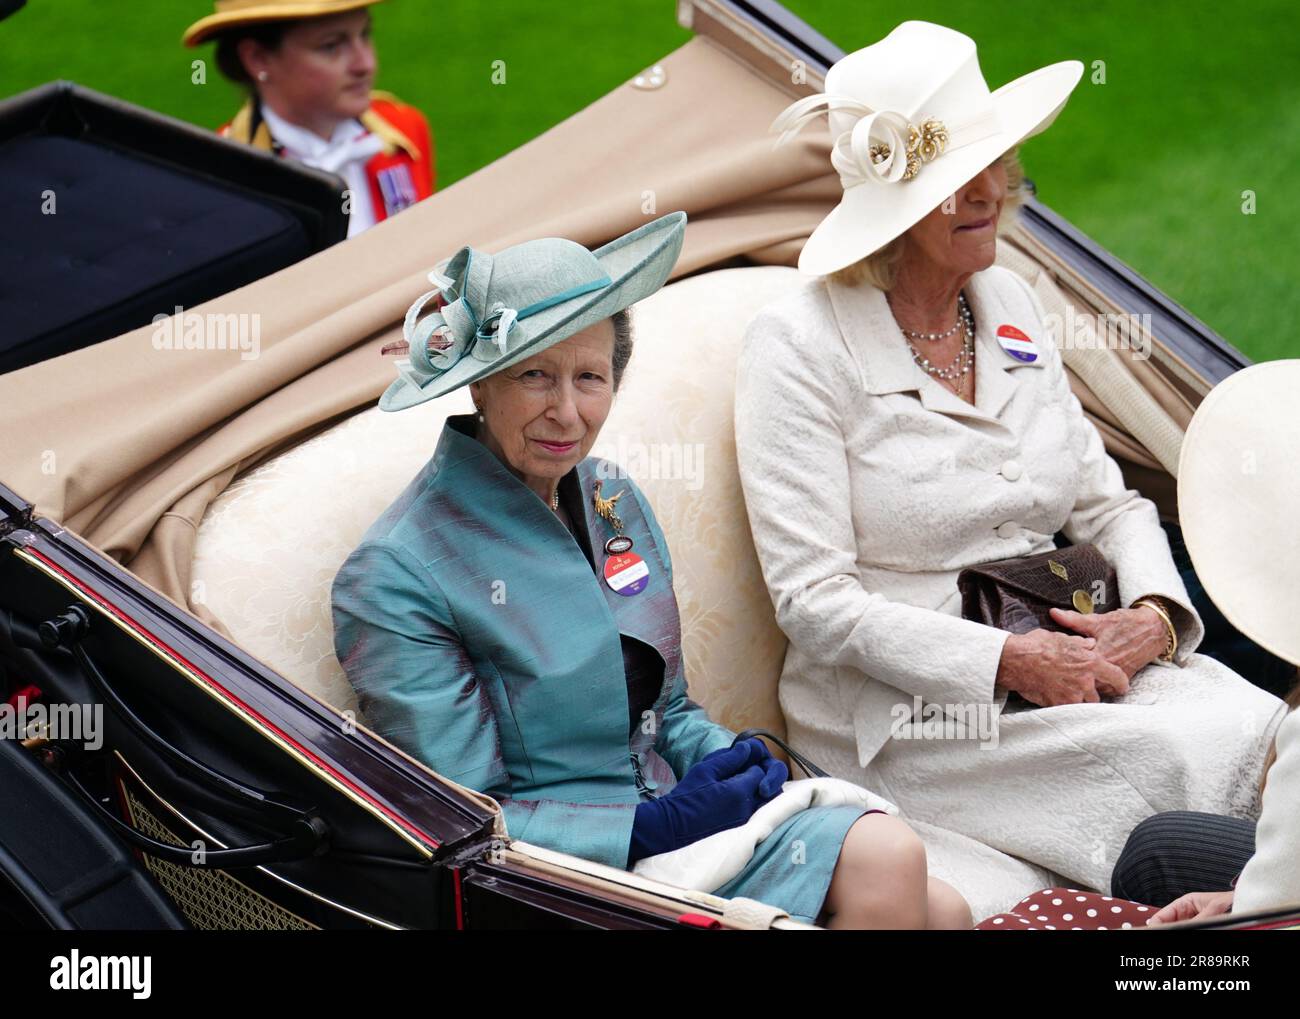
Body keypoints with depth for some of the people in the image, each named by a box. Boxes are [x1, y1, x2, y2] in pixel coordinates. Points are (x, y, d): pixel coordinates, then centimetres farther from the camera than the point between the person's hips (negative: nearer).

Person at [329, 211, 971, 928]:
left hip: (672, 812, 7)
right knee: (886, 859, -23)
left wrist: (725, 760, -4)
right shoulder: (395, 576, -14)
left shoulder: (617, 502, 9)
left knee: (940, 911, -13)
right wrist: (656, 824, -20)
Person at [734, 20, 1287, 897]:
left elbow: (1109, 503, 17)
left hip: (1066, 654, 6)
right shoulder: (799, 347, -8)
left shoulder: (1011, 306, 12)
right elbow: (813, 599, -13)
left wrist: (1154, 612, -5)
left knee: (1264, 726, -20)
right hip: (899, 709, -6)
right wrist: (1007, 661, -19)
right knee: (1172, 760, -28)